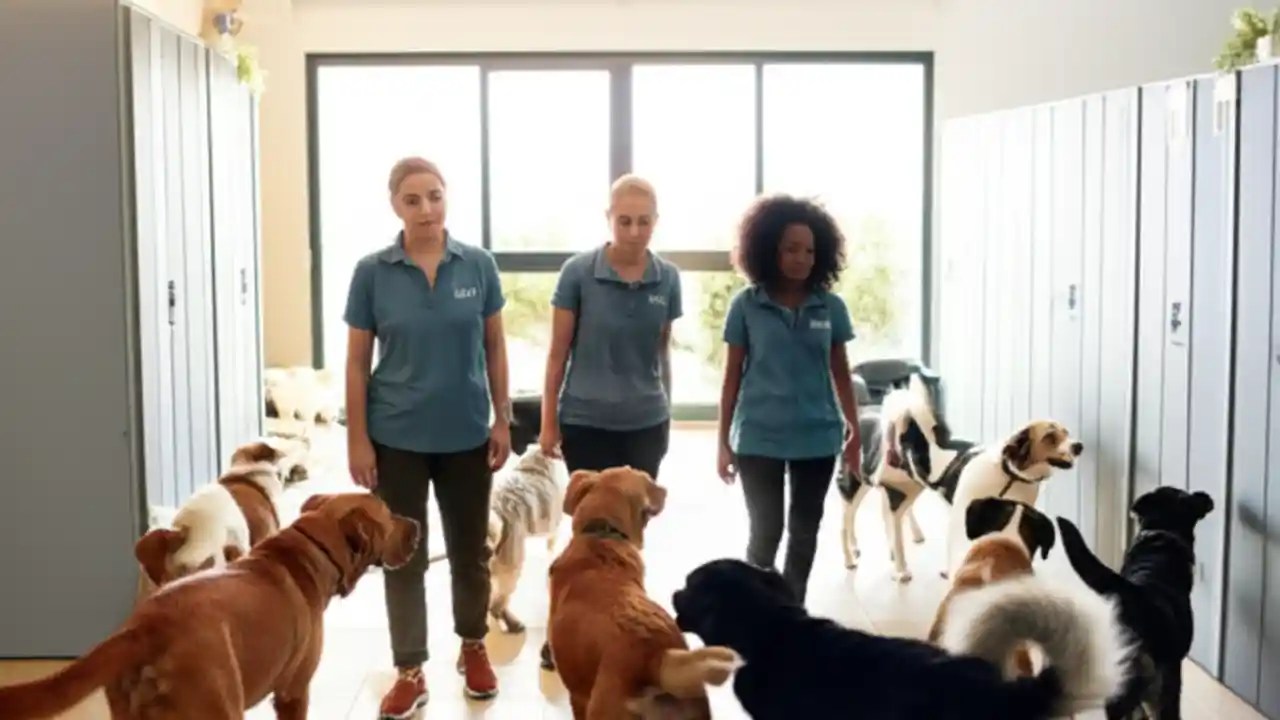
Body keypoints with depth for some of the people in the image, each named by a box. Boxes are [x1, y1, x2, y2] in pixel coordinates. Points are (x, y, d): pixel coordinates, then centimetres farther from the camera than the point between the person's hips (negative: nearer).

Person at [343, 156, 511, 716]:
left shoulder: (479, 266, -4)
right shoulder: (372, 272, -6)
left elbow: (494, 348, 3)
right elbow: (357, 361, -3)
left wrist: (503, 420, 0)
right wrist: (357, 439, -6)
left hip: (467, 434, 1)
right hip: (397, 438, -1)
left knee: (470, 548, 15)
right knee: (403, 555, 8)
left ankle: (473, 647, 36)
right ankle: (410, 672, 20)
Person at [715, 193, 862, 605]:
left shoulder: (831, 307, 1)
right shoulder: (746, 305, -4)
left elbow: (840, 373, 9)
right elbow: (732, 377, 0)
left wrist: (854, 432, 9)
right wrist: (724, 442, 0)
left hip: (817, 437, 2)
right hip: (759, 439, -2)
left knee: (805, 533, 12)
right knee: (765, 533, 3)